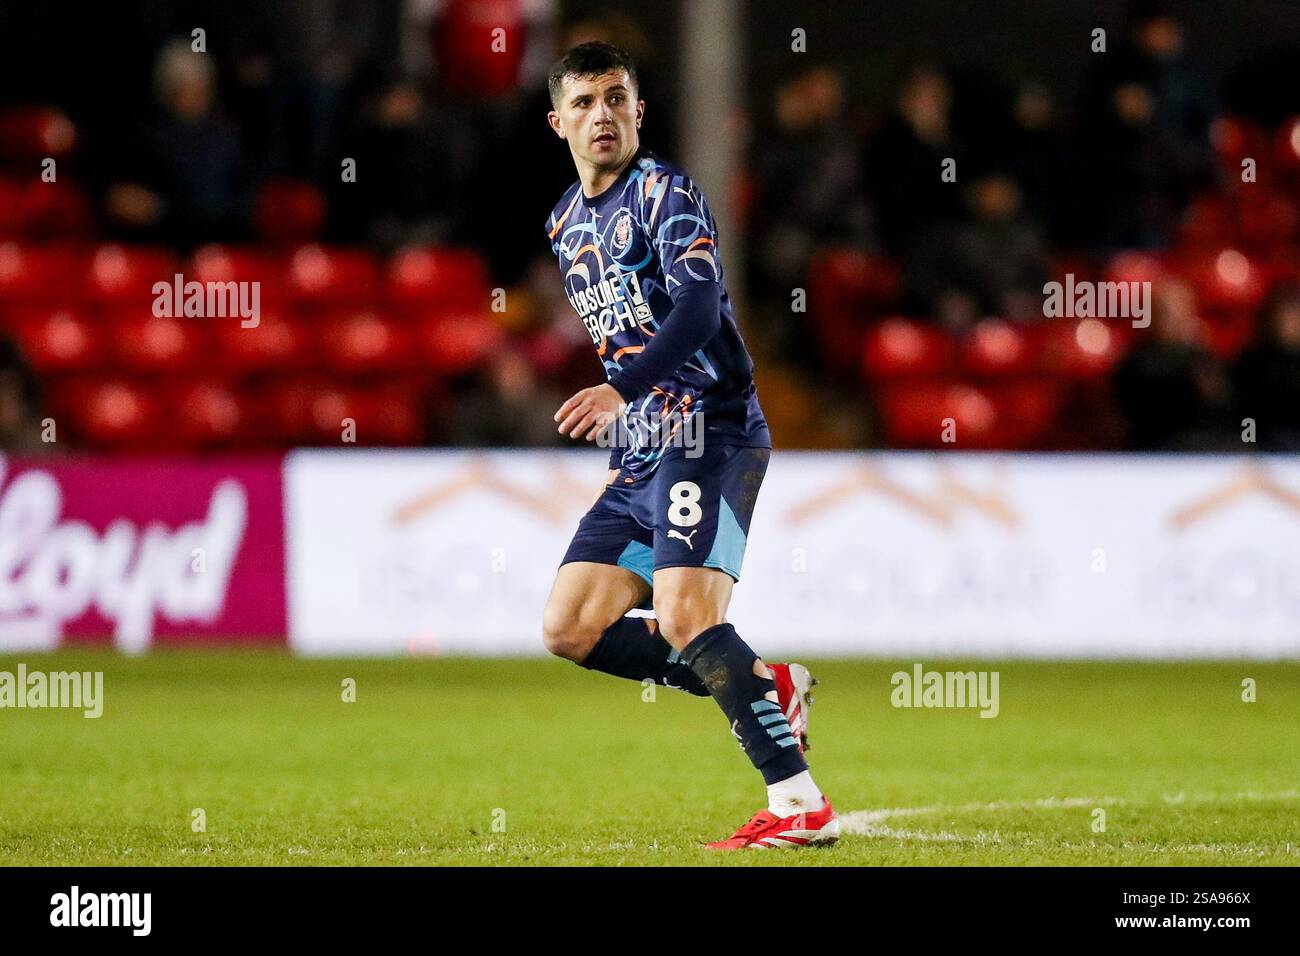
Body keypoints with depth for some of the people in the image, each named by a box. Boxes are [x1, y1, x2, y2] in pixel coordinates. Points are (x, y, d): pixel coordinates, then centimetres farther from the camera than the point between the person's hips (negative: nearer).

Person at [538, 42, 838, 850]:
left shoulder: (664, 191, -9)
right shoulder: (567, 223, 17)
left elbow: (698, 308, -24)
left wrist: (622, 391, -37)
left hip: (708, 434, -9)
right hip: (639, 458, 9)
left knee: (686, 620, -23)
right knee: (571, 629, 1)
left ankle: (802, 805, -18)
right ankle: (767, 689, 10)